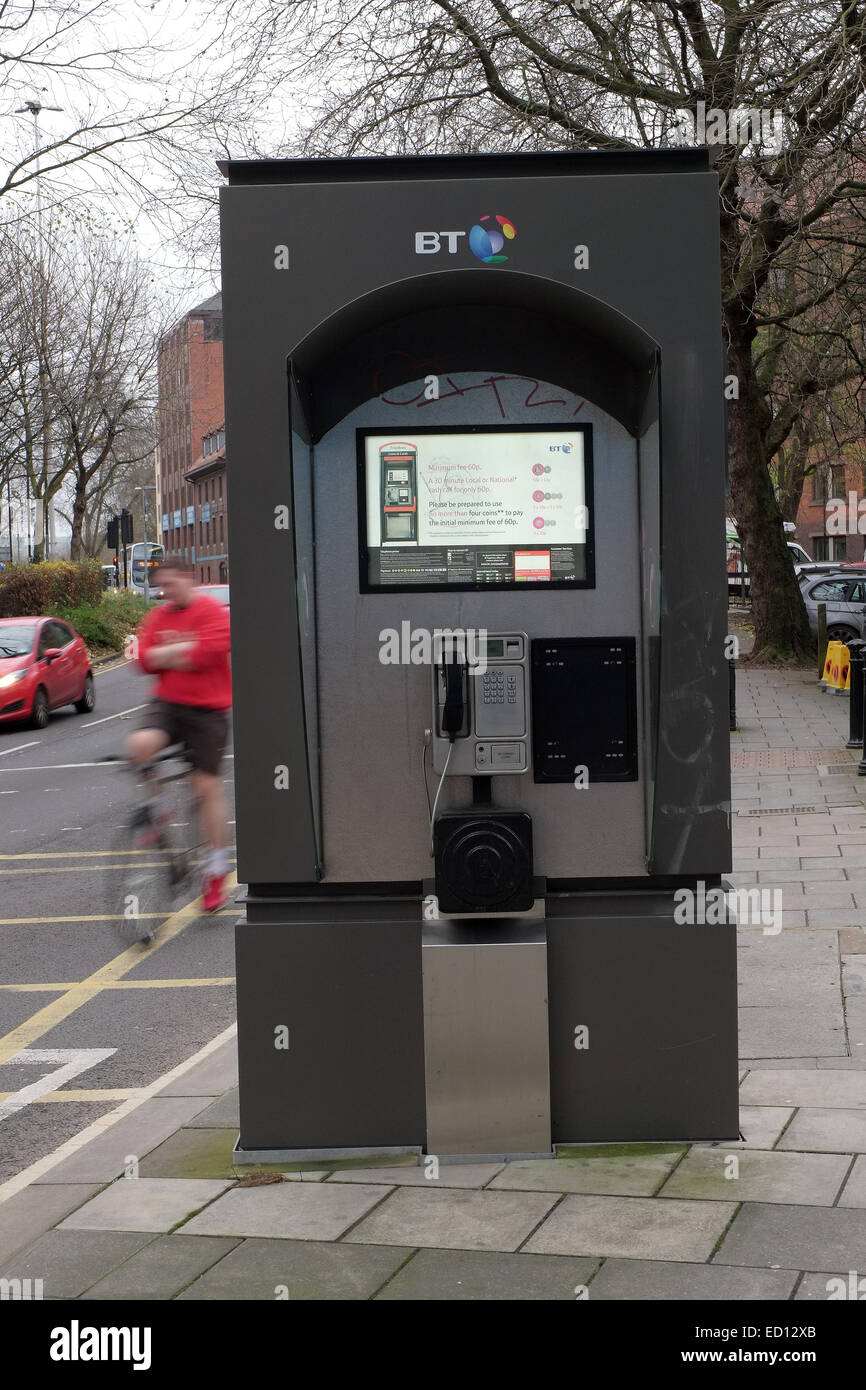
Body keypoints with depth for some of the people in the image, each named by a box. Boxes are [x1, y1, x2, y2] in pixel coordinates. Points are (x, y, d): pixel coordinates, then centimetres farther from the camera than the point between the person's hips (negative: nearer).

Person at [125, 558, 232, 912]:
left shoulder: (213, 612, -6)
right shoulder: (158, 616, 11)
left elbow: (211, 650, -20)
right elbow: (144, 659, 4)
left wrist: (166, 656, -8)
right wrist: (182, 650, -12)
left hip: (207, 710, -4)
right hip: (166, 703, 4)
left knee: (207, 786, -1)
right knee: (139, 744, -28)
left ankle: (217, 869, 12)